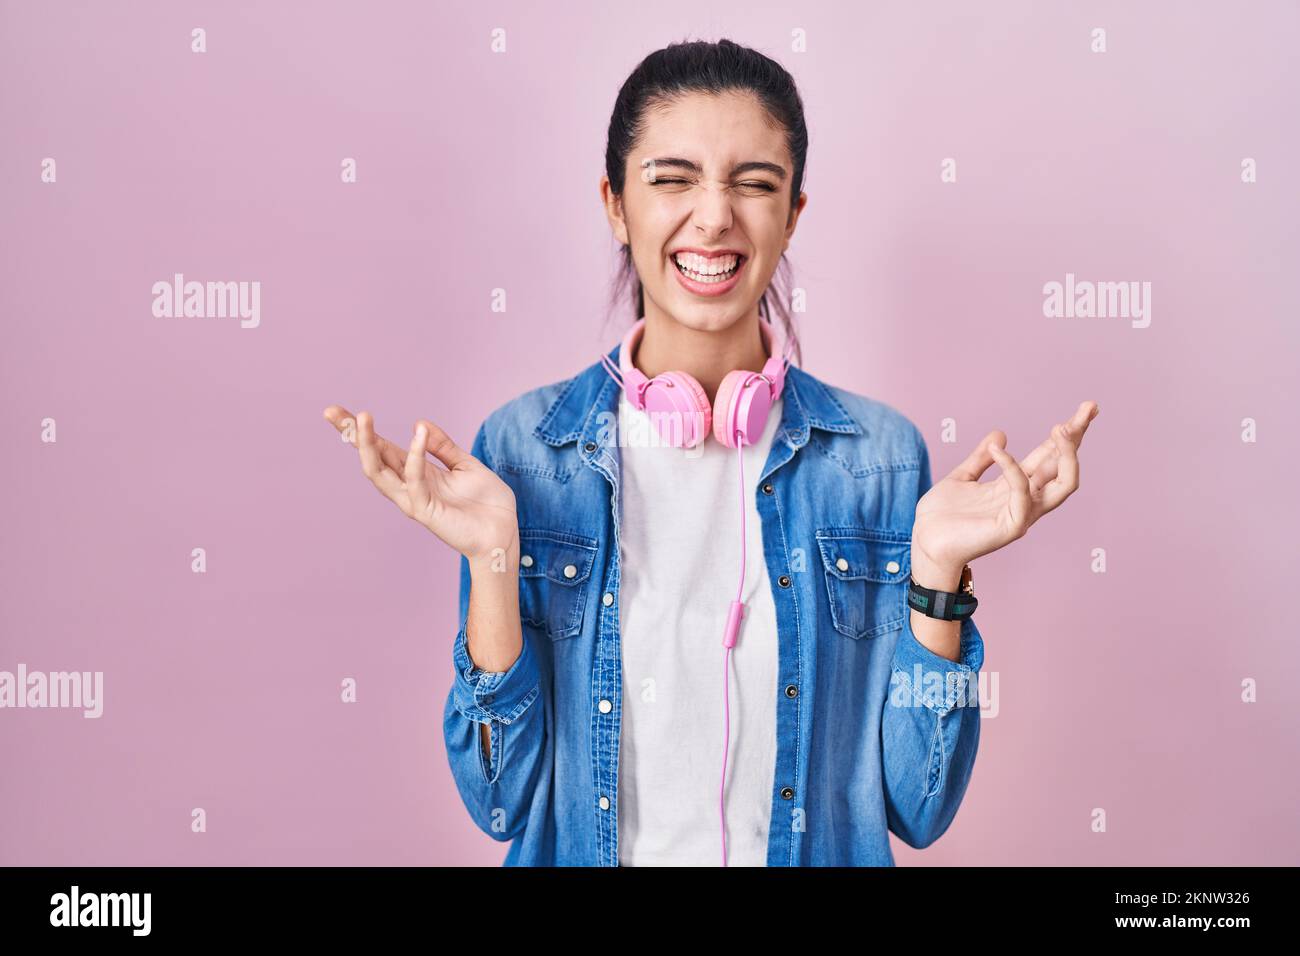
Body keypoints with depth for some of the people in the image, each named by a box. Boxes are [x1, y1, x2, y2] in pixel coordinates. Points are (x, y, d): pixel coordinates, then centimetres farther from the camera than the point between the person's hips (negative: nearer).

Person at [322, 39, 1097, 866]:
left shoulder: (882, 455, -11)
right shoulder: (522, 449, -12)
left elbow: (919, 808, -10)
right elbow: (503, 800, -13)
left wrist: (939, 569, -22)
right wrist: (492, 557, -24)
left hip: (816, 849, 1)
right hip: (584, 849, 0)